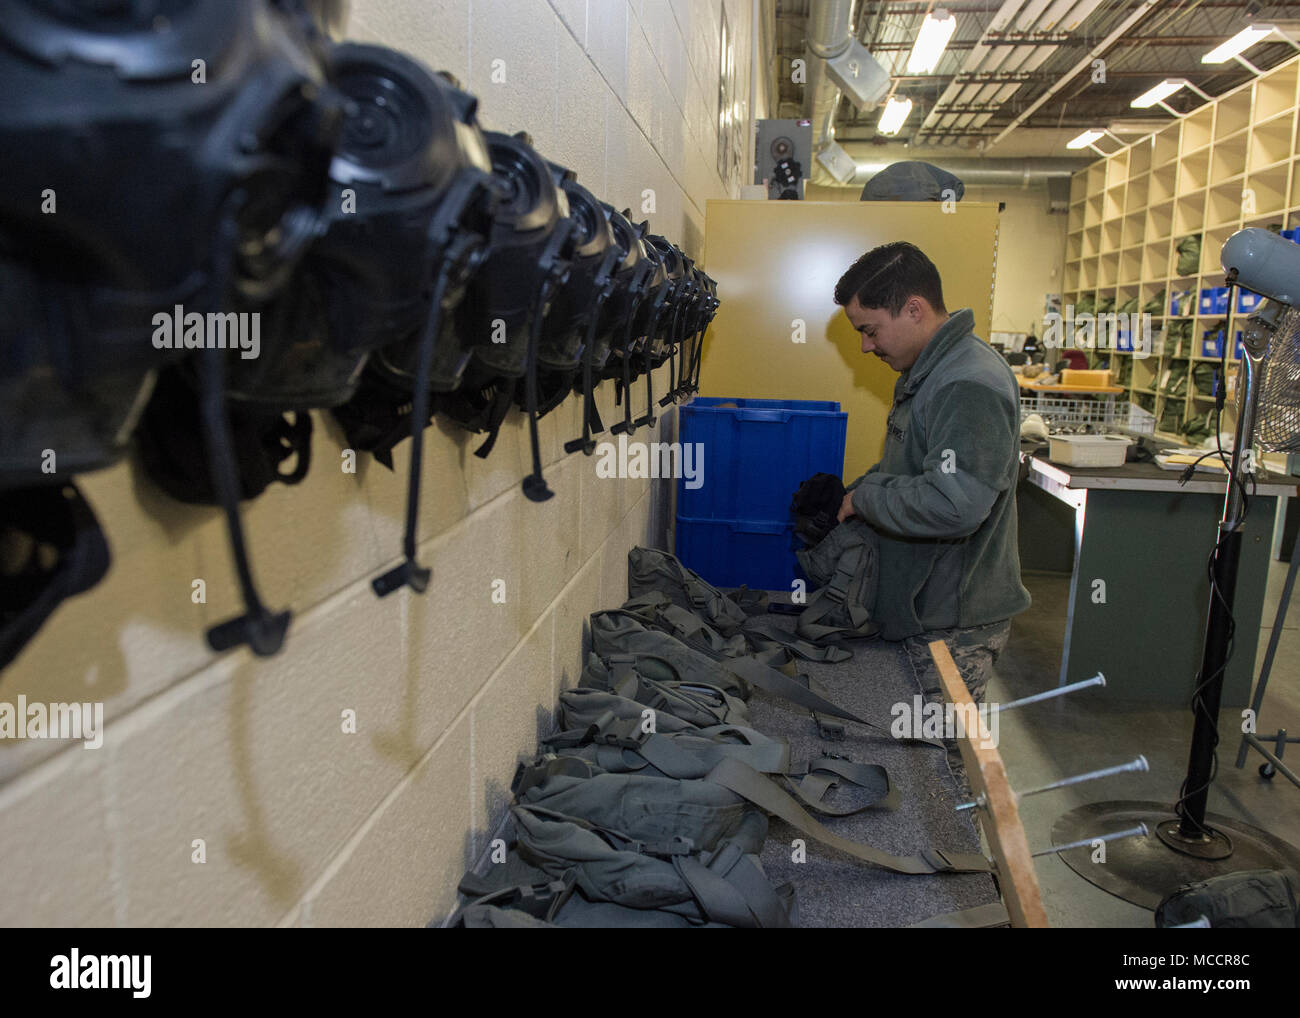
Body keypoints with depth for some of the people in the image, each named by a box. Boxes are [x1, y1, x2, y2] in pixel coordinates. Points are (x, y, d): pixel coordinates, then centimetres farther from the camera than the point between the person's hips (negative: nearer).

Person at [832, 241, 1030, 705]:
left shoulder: (969, 387, -23)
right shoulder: (926, 372, 12)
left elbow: (954, 505, -34)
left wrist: (865, 496, -19)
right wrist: (845, 500, 8)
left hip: (953, 625, -10)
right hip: (921, 609, 10)